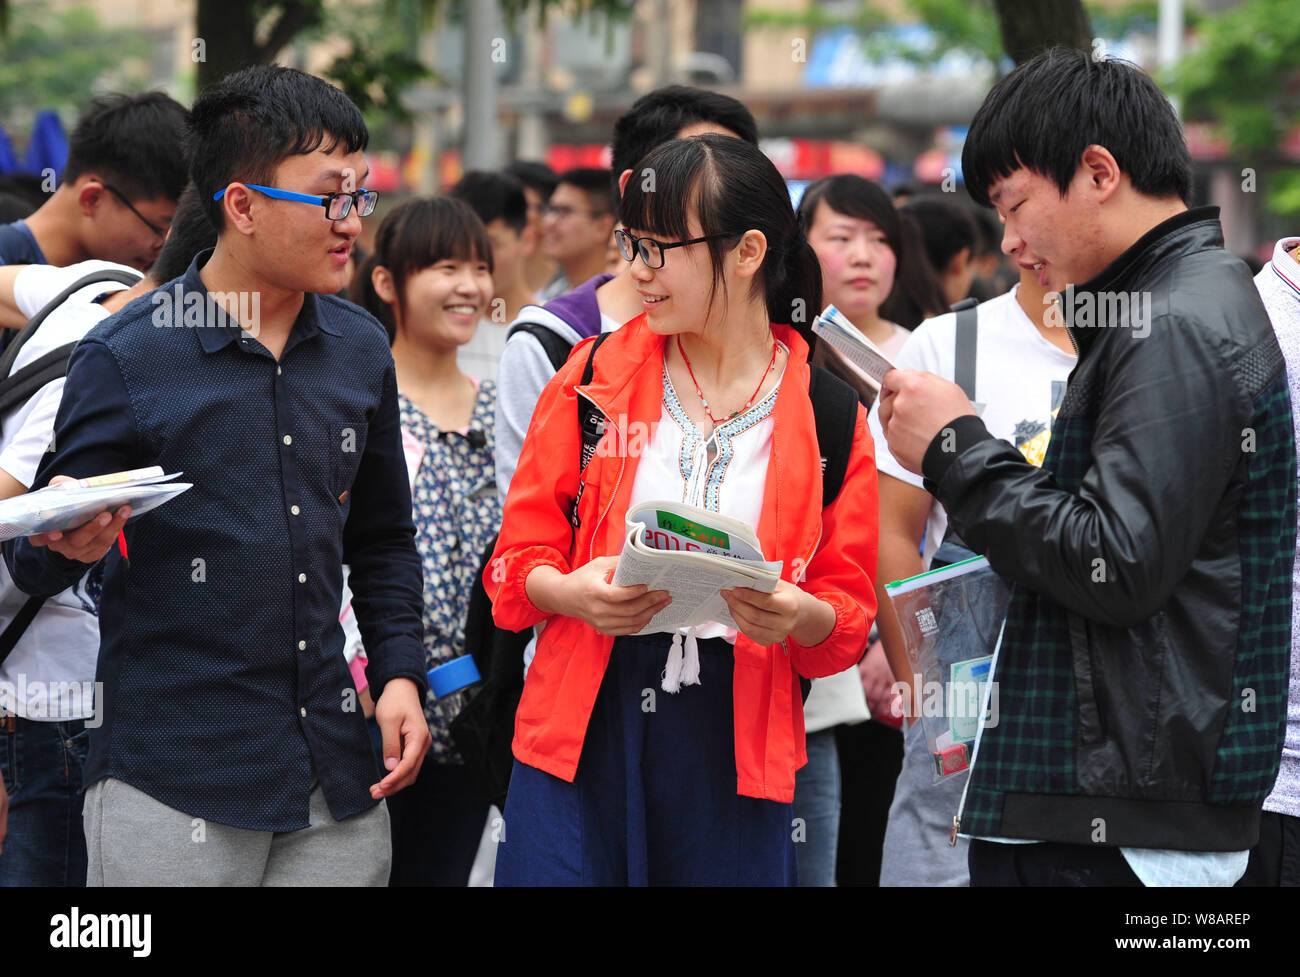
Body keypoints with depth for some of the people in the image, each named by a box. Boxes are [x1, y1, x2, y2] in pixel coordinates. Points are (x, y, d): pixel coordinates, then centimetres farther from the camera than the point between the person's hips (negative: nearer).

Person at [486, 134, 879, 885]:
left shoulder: (827, 416, 3)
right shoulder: (594, 378, 6)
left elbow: (851, 616, 4)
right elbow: (518, 558, 6)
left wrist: (804, 617, -18)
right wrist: (570, 591, -15)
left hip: (736, 739, 0)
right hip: (586, 720, 1)